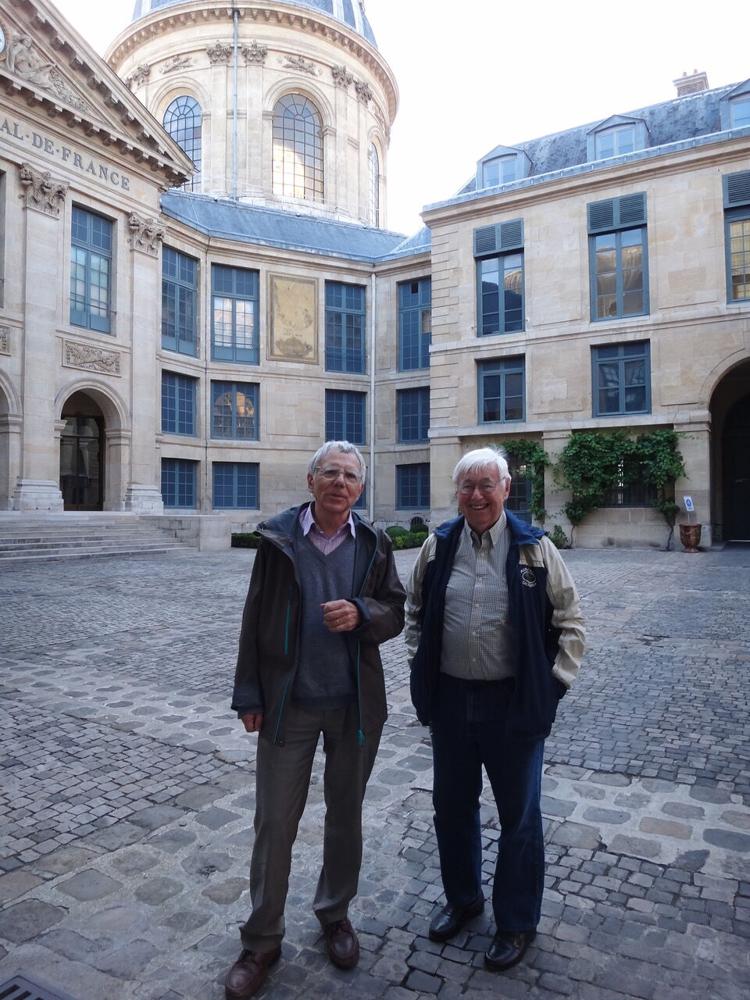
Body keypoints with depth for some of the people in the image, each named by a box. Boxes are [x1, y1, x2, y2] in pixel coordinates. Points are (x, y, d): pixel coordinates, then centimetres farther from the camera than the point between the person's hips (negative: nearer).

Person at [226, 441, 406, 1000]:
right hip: (288, 703, -1)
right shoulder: (277, 538, -6)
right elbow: (255, 619, -2)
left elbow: (395, 613, 2)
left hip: (356, 703, 2)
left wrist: (361, 614, -20)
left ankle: (336, 914, 42)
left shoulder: (374, 544, -2)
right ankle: (262, 941, 29)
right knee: (274, 823, 8)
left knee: (345, 816, 18)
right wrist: (250, 696, -3)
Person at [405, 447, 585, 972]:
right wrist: (419, 666, 7)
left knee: (519, 816, 13)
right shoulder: (438, 546, 1)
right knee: (452, 806, 19)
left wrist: (553, 683, -6)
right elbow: (415, 611, 13)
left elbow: (570, 622, -1)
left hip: (515, 704, -3)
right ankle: (462, 898, 44)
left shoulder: (535, 547, -7)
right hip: (450, 699, 3)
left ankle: (517, 922, 35)